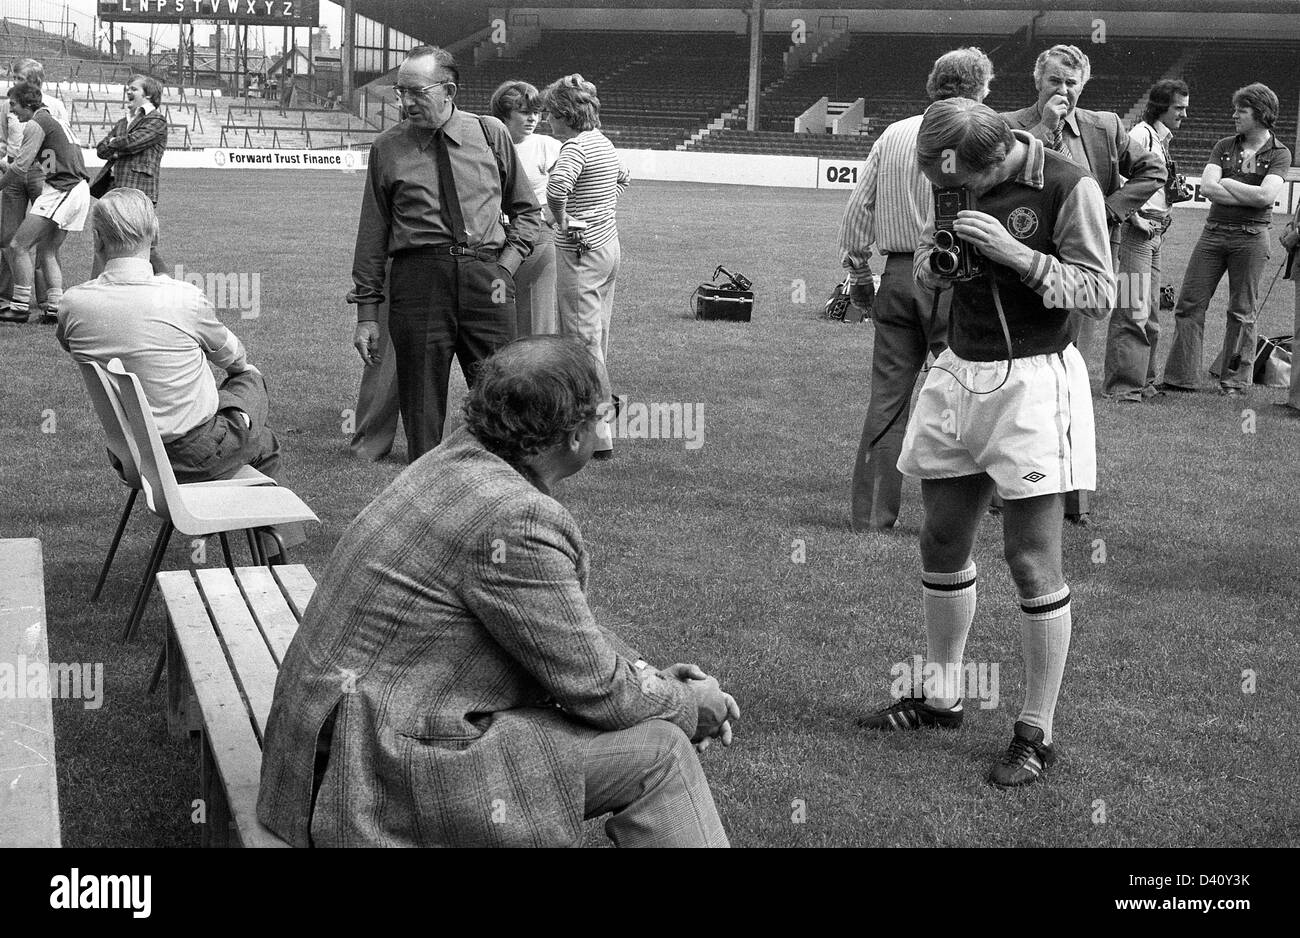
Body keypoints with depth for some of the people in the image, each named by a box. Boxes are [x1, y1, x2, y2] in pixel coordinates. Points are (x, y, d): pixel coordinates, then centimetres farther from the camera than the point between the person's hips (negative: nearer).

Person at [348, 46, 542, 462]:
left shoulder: (491, 134, 9)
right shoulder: (388, 147, 7)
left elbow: (526, 211, 17)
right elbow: (372, 232, 9)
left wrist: (506, 266, 1)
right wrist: (366, 312, 5)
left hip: (486, 276, 1)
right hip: (418, 279, -1)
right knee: (422, 410, 1)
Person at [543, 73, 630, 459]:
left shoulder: (576, 146, -17)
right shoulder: (603, 142, 12)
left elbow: (557, 186, -36)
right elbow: (622, 177, 34)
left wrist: (563, 221, -18)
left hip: (581, 250, -9)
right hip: (610, 243, 9)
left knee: (582, 344, -6)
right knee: (598, 337, 17)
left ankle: (598, 437, -6)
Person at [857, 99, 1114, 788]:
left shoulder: (1067, 186, -13)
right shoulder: (957, 183, 5)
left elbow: (1100, 292, -13)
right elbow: (925, 270, 16)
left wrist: (1015, 252, -24)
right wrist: (936, 257, -8)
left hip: (1032, 381, -6)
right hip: (959, 371, 6)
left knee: (1032, 562, -4)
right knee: (941, 541, 13)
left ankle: (1037, 733, 7)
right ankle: (940, 697, 30)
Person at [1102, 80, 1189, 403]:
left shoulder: (1162, 140, 18)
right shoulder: (1141, 135, -11)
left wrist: (1175, 189, 8)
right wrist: (1133, 216, -21)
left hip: (1155, 233, 10)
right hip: (1137, 230, -10)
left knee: (1149, 313, 14)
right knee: (1133, 310, -10)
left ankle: (1142, 380, 22)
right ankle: (1122, 385, -6)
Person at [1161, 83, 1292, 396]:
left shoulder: (1278, 153, 0)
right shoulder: (1224, 147, 10)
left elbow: (1266, 196, -15)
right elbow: (1207, 188, -4)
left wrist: (1226, 183, -7)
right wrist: (1248, 196, -10)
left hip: (1250, 237, -3)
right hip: (1213, 232, 4)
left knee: (1242, 312, 3)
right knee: (1190, 304, -1)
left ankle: (1236, 381, 13)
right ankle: (1181, 378, 5)